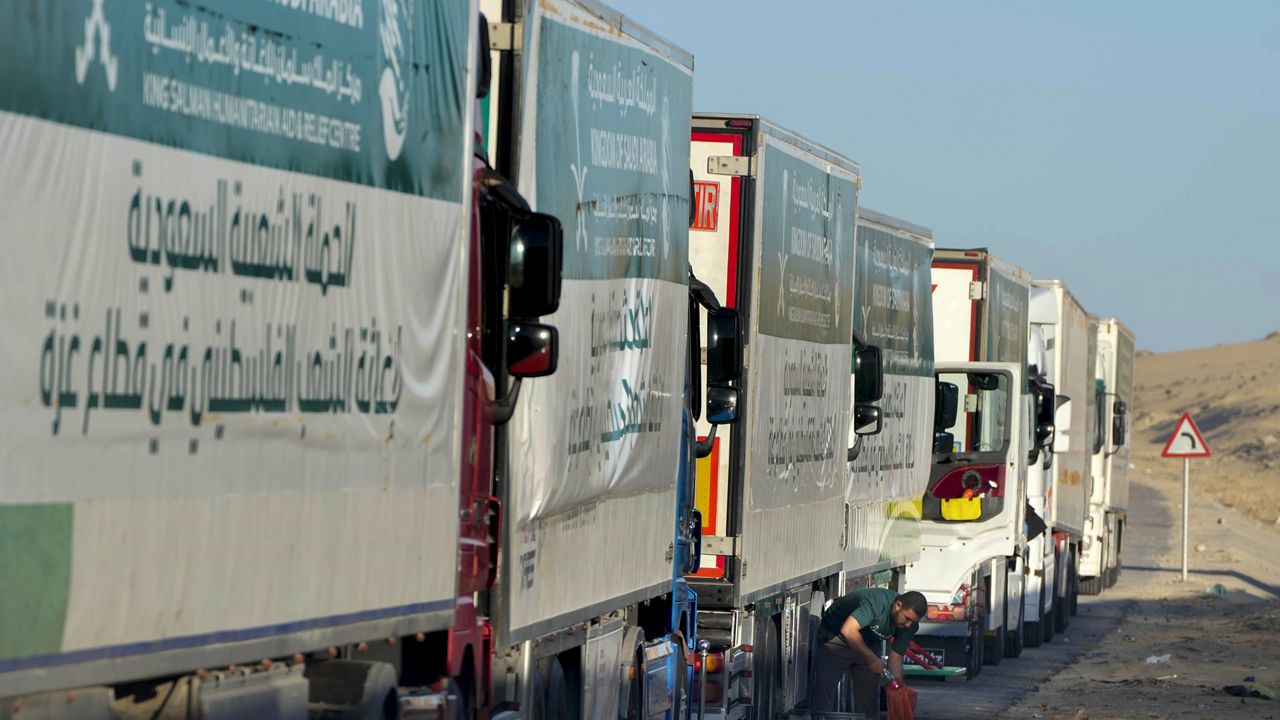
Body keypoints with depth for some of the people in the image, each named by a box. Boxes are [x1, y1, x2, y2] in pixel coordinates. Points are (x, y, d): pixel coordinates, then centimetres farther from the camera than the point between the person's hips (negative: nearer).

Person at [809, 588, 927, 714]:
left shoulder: (910, 624, -13)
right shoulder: (877, 603, -35)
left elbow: (896, 657, -9)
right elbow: (848, 631, -46)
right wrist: (872, 659, -39)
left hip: (867, 645, 6)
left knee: (870, 697, 4)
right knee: (823, 693, -15)